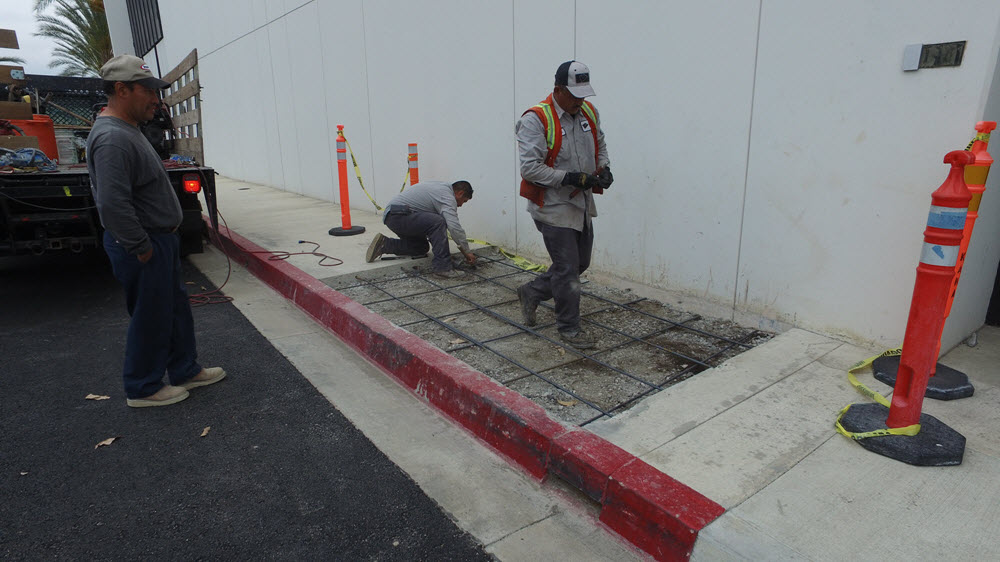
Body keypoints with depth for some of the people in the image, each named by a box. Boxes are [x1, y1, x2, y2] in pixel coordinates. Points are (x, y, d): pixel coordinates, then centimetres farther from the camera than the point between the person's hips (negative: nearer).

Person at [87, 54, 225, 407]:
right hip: (143, 247, -10)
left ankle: (185, 371, 32)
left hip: (159, 240, 10)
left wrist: (162, 241, 19)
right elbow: (112, 204, -29)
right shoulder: (112, 138, -22)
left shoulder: (128, 131, 13)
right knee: (150, 318, 3)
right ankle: (143, 389, 19)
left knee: (176, 309, 18)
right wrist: (141, 247, -21)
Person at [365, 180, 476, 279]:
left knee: (421, 247, 19)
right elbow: (454, 227, -22)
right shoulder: (447, 196, -10)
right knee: (438, 223, -24)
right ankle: (442, 268, -24)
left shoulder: (440, 188, 22)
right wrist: (467, 252, -15)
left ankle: (384, 244, 16)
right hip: (399, 215, -11)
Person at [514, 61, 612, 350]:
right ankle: (569, 328, 17)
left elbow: (600, 145, 22)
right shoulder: (536, 119, -17)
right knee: (567, 268, -2)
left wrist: (604, 168, 1)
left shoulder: (589, 112, 6)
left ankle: (531, 293, 36)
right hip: (552, 206, -8)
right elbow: (530, 168, -23)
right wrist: (570, 178, -27)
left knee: (580, 263, 18)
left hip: (581, 204, 8)